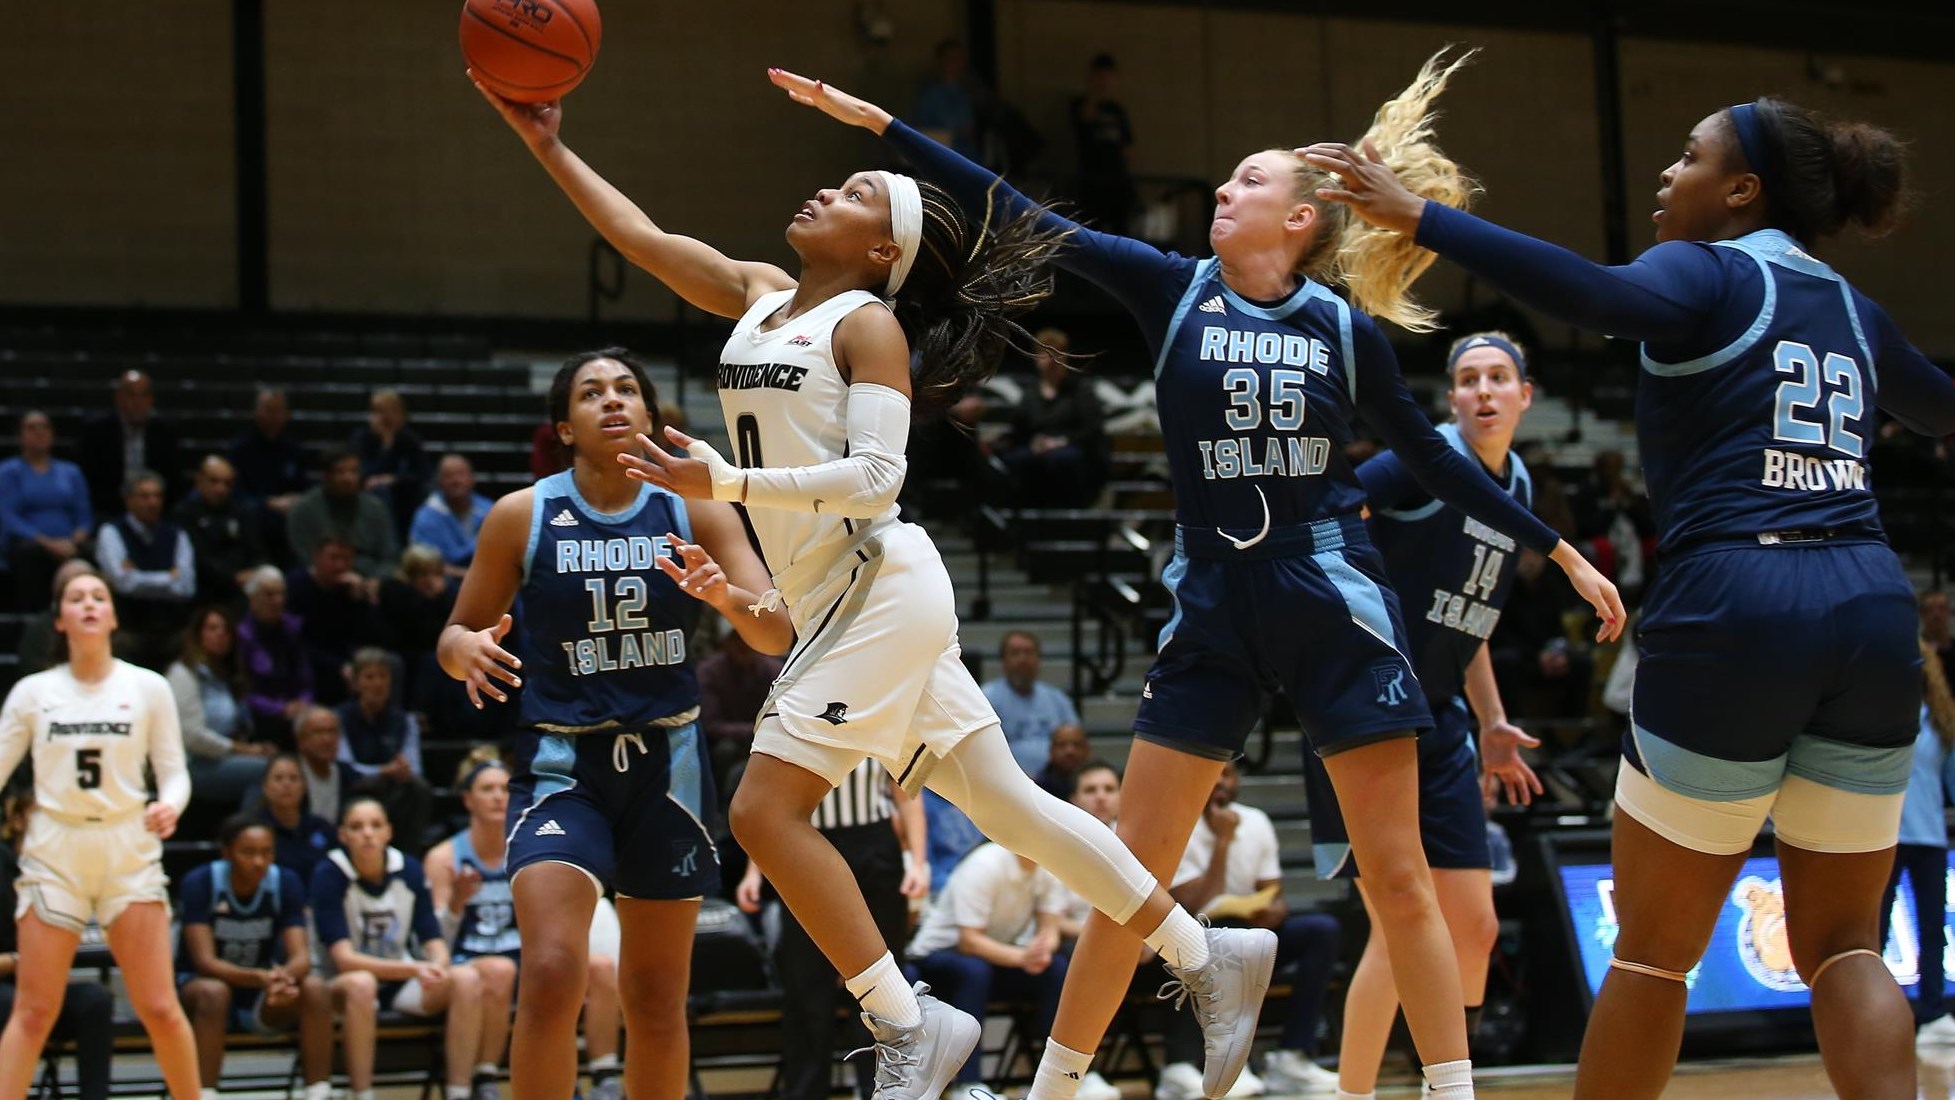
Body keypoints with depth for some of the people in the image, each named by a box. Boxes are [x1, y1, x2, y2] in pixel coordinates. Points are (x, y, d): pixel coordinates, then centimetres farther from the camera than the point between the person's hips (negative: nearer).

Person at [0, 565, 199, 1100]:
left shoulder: (148, 687, 2)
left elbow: (174, 770, 4)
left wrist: (170, 806, -18)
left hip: (128, 849, 0)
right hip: (53, 850, 0)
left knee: (160, 1009, -1)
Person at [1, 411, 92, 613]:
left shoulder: (70, 472, 21)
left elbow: (85, 517, 15)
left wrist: (75, 541, -8)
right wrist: (48, 543, -12)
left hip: (68, 545, 2)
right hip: (26, 543, -2)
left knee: (88, 550, -31)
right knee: (31, 551, -35)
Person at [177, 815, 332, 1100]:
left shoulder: (286, 882, -8)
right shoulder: (200, 883, -17)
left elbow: (301, 956, -15)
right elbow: (204, 961, -24)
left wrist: (284, 977, -40)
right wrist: (260, 978, -42)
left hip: (261, 998, 3)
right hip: (198, 983, -3)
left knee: (315, 987, -25)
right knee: (213, 992, -37)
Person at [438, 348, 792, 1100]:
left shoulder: (695, 512, -1)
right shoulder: (521, 516, -4)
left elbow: (776, 635, -7)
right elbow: (457, 636, 4)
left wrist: (725, 595, -29)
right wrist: (468, 651, -20)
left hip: (666, 762, 2)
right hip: (562, 763, -2)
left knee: (657, 998, 9)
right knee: (551, 974, -21)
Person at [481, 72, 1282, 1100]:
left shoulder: (868, 323, -7)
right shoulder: (758, 296, 15)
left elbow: (876, 476, -17)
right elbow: (643, 237, 17)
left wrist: (727, 484, -24)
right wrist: (548, 145, 12)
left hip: (881, 584, -8)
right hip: (837, 601, 8)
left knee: (765, 809, -13)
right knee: (1004, 800, 10)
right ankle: (1207, 956, 17)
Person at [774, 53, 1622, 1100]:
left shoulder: (1348, 329, 1)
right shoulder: (1173, 291, 2)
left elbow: (1434, 460, 11)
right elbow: (1020, 216, -2)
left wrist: (1561, 551, 12)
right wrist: (878, 123, -6)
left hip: (1334, 599, -1)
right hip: (1212, 602, 1)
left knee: (1400, 876, -3)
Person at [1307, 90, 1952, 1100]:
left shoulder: (1703, 273, 2)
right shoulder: (1853, 310, 20)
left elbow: (1599, 297, -22)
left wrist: (1417, 217, -24)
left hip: (1733, 610, -5)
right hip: (1872, 612, 6)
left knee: (1653, 946, 5)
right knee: (1840, 945, 11)